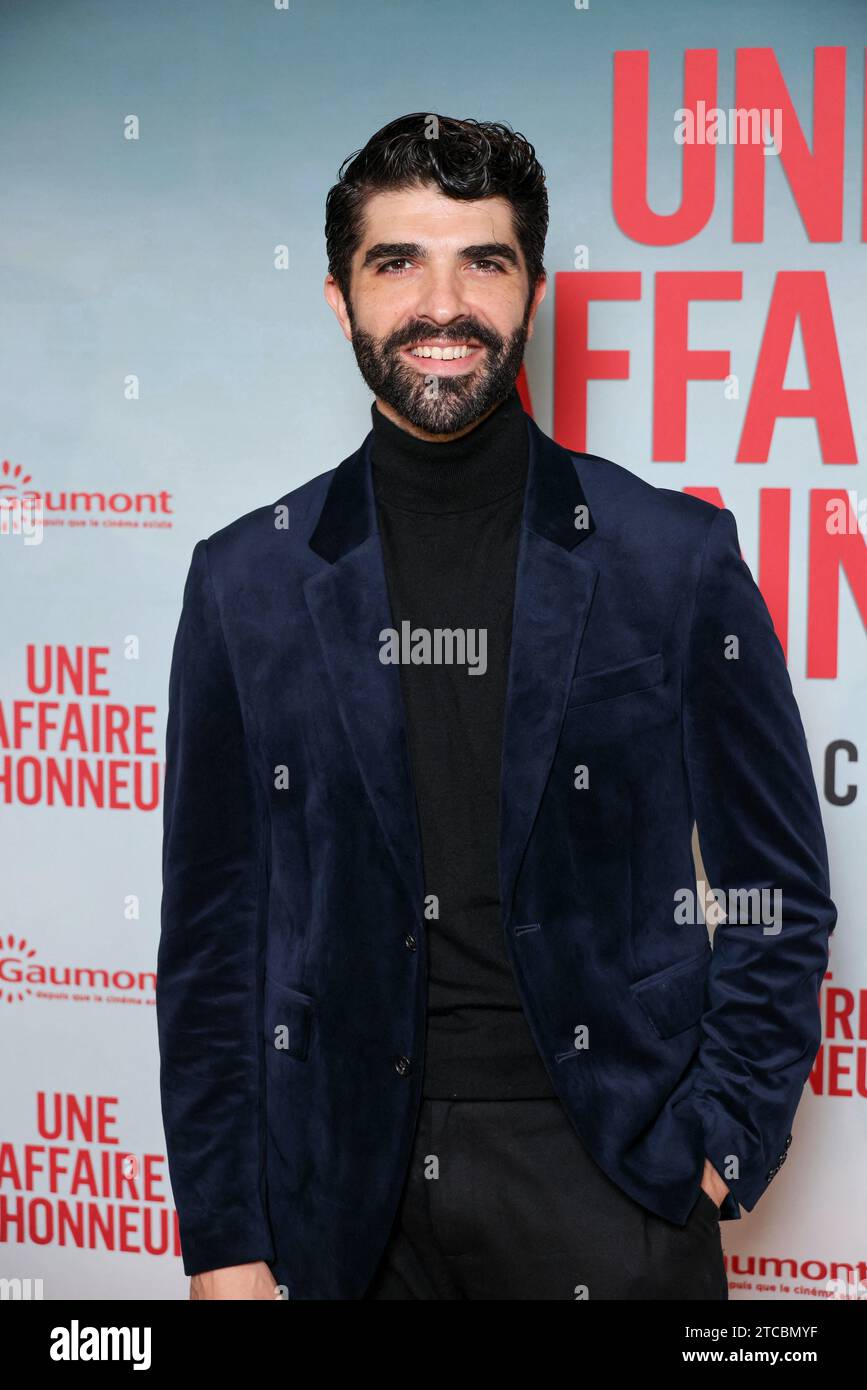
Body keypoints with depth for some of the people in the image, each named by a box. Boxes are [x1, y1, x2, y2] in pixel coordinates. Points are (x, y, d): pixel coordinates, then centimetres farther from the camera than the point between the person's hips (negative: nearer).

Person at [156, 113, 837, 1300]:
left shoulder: (677, 557, 0)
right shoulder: (246, 580, 3)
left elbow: (777, 891, 4)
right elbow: (212, 934, 4)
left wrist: (725, 1139, -6)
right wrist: (224, 1244, 1)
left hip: (609, 1176, -1)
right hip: (354, 1201, 1)